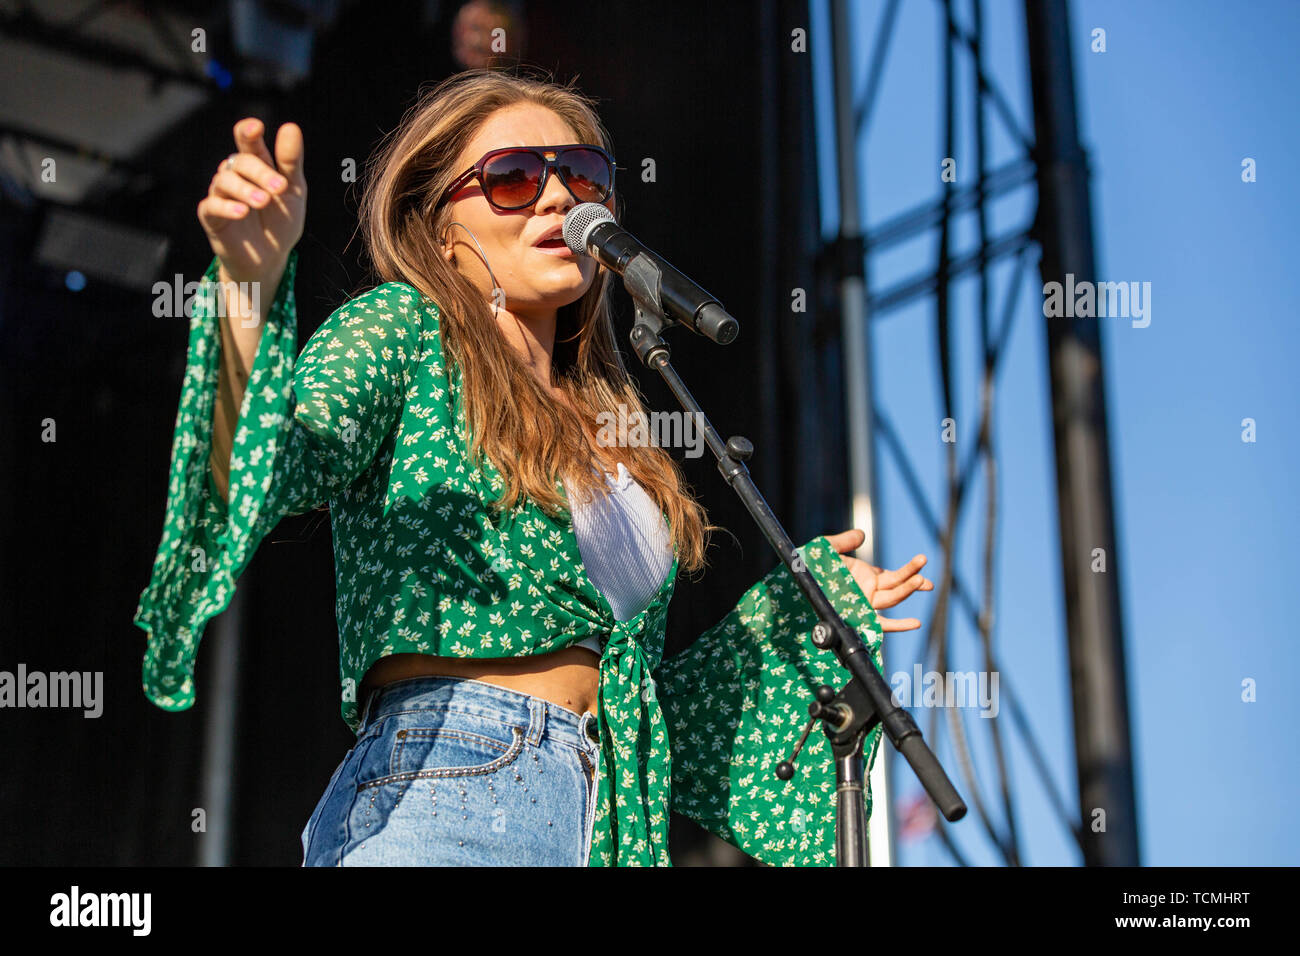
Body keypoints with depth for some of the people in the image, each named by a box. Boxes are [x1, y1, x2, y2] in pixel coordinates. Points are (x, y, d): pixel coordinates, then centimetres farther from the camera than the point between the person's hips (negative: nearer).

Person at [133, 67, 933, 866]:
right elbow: (273, 465, -16)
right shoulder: (402, 328, 4)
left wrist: (808, 602, 30)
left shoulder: (605, 422, 19)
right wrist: (250, 285, -33)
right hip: (440, 803, -5)